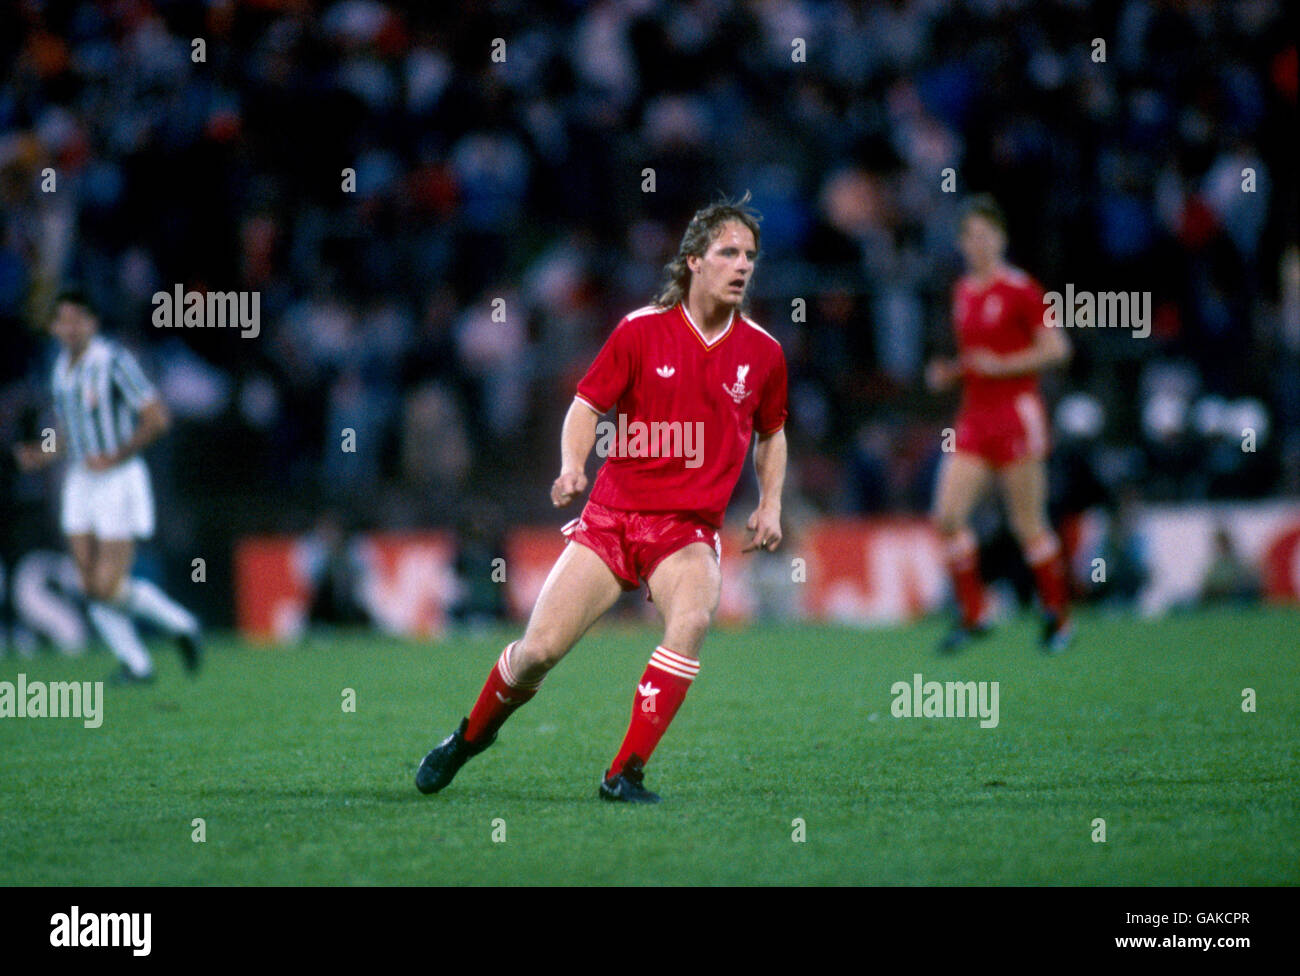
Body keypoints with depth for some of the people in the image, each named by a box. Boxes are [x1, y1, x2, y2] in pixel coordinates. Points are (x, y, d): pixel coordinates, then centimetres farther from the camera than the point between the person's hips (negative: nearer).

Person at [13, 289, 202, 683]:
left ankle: (181, 625, 10)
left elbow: (158, 418, -15)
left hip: (118, 483, -7)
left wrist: (117, 457, -19)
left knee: (110, 587, -11)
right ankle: (135, 663, 11)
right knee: (91, 588, 1)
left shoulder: (114, 361, -13)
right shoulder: (63, 367, 11)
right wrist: (43, 455, 5)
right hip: (80, 483, 7)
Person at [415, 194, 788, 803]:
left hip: (690, 530, 1)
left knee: (691, 621, -31)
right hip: (611, 517, -1)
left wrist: (770, 506, 7)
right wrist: (572, 465, -16)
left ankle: (625, 775, -23)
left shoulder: (762, 352, 3)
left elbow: (771, 434, 21)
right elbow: (586, 406, 2)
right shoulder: (641, 330, -3)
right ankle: (470, 737, 25)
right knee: (539, 649, -7)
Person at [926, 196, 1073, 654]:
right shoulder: (963, 293, 13)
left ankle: (1057, 614, 14)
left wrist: (1001, 365, -15)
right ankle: (971, 615, 1)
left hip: (1017, 415, -6)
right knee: (948, 515, -8)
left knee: (1027, 523, -1)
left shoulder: (1020, 289, -7)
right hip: (973, 418, 6)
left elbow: (1056, 348, -8)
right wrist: (949, 371, 5)